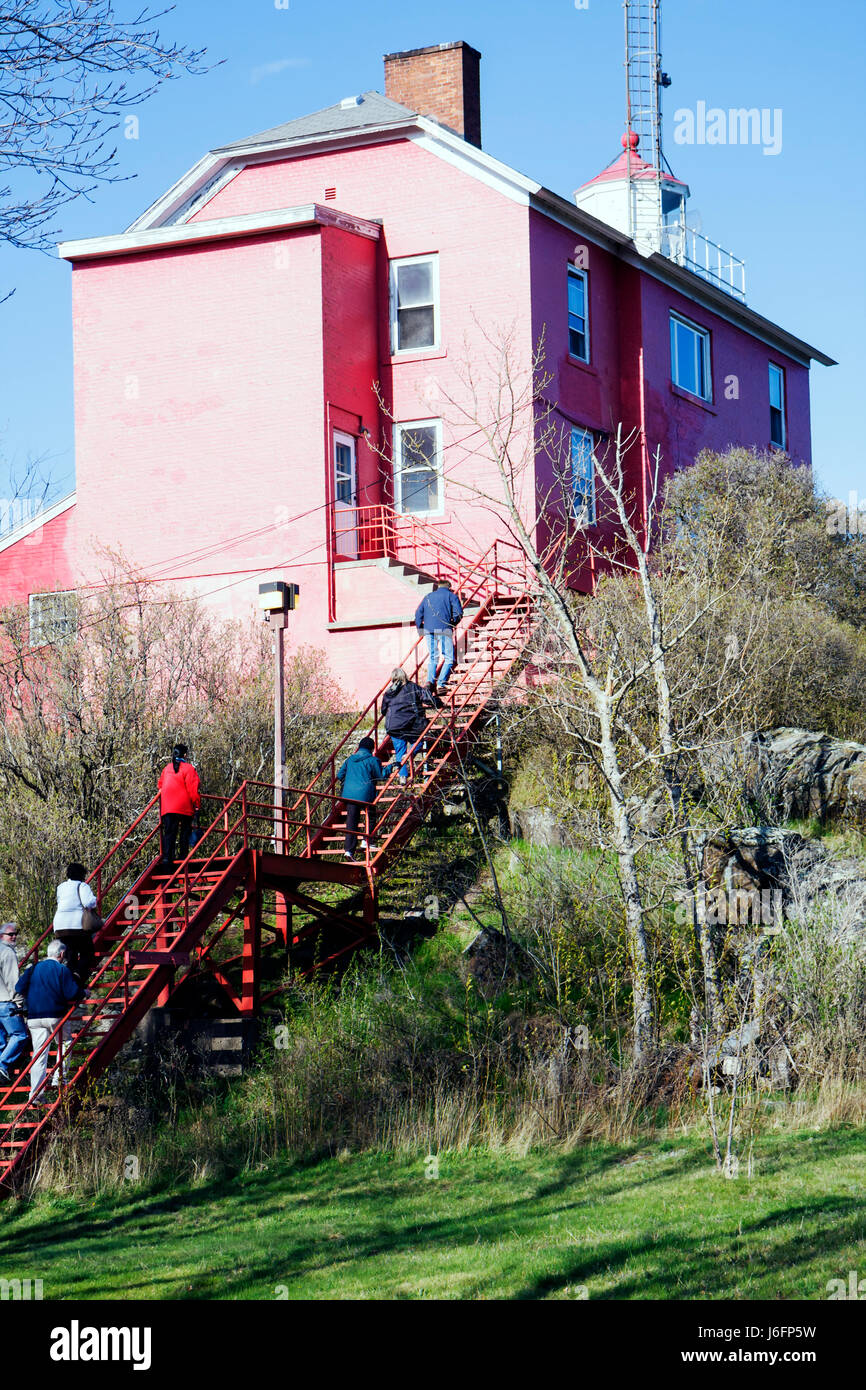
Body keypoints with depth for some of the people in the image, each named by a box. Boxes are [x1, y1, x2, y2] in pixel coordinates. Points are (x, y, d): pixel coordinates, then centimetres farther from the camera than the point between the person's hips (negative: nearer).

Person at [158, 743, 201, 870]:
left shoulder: (166, 768, 13)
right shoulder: (188, 768, -5)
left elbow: (160, 785, 23)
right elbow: (193, 788, -10)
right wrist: (197, 802, -2)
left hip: (167, 807, 4)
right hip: (184, 807, -4)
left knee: (169, 833, -1)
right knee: (185, 833, 8)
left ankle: (166, 857, -17)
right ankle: (183, 858, 8)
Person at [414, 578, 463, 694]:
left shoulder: (428, 597, 21)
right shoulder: (451, 595, 9)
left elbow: (418, 613, 14)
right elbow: (458, 612, -5)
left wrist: (420, 628, 16)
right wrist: (453, 623, 10)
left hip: (428, 629, 4)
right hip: (443, 629, -4)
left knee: (433, 658, 16)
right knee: (449, 659, 1)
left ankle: (430, 681, -6)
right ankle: (441, 685, -15)